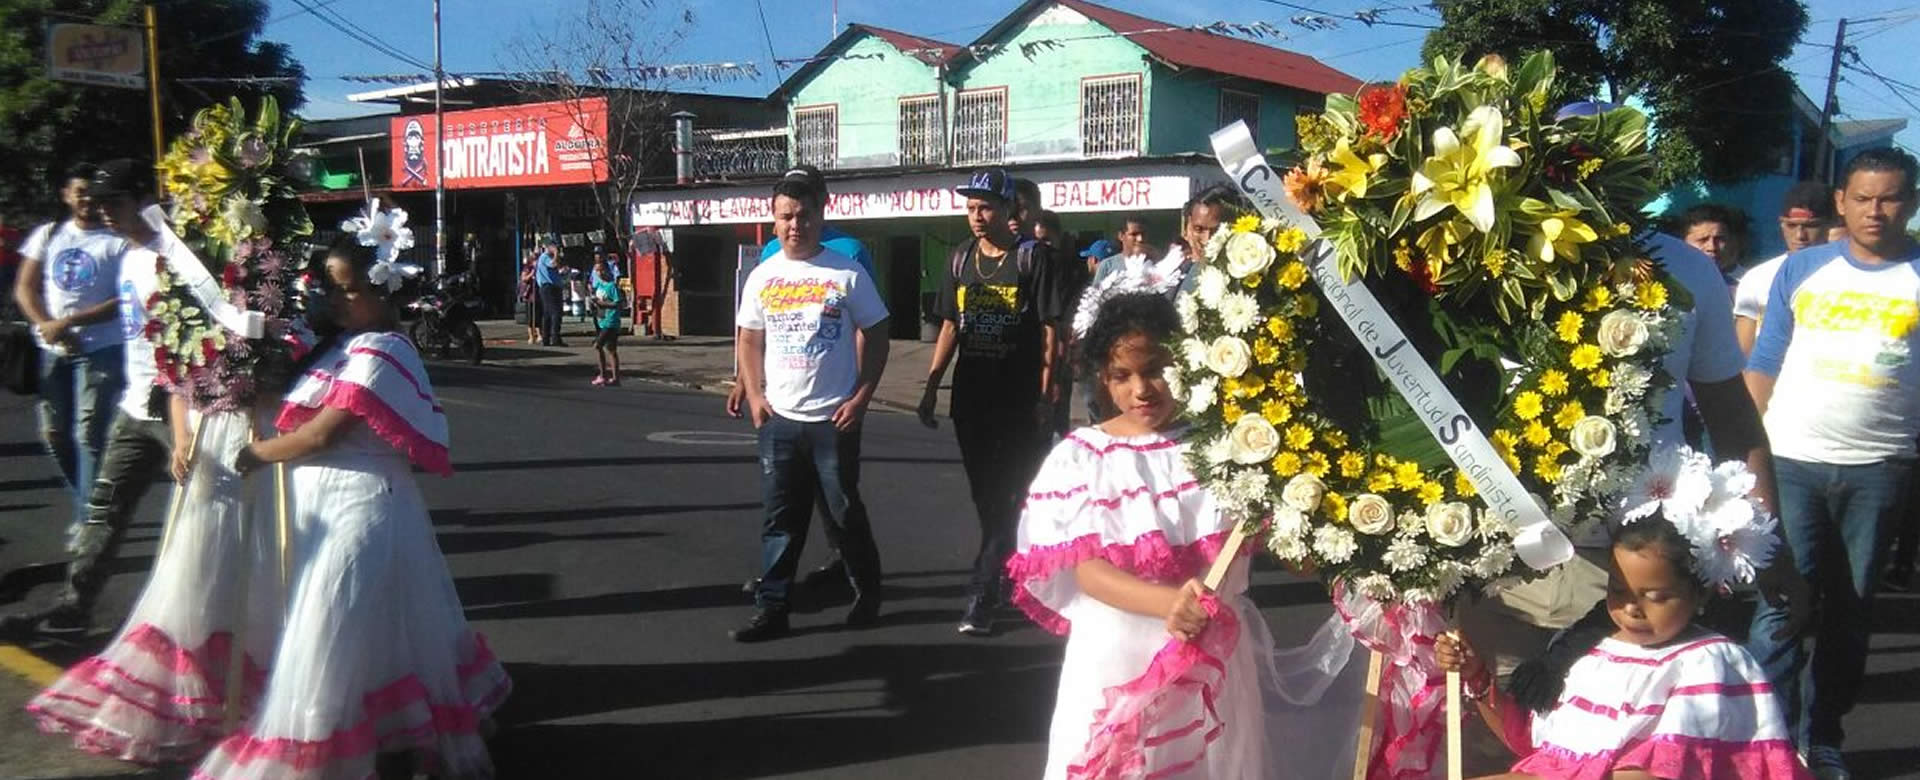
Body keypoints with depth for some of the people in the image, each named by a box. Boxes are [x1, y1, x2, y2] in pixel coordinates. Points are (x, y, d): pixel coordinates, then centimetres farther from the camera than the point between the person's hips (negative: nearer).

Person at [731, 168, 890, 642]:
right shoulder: (762, 277, 5)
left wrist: (861, 398, -8)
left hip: (834, 418, -2)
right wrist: (754, 396, 1)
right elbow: (749, 340, 13)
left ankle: (867, 594, 27)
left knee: (846, 511, 9)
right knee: (781, 517, 7)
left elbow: (875, 336, 0)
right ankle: (771, 608, 13)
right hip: (778, 419, 3)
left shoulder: (848, 275, -4)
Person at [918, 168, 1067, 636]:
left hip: (1020, 403, -5)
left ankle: (981, 595, -3)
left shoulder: (1031, 258, -4)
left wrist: (1044, 396, -12)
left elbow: (1049, 330, -6)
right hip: (970, 399, 5)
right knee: (986, 498, 12)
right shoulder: (961, 260, 10)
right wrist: (931, 386, 7)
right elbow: (950, 326, 13)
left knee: (1008, 499, -3)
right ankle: (1001, 577, 28)